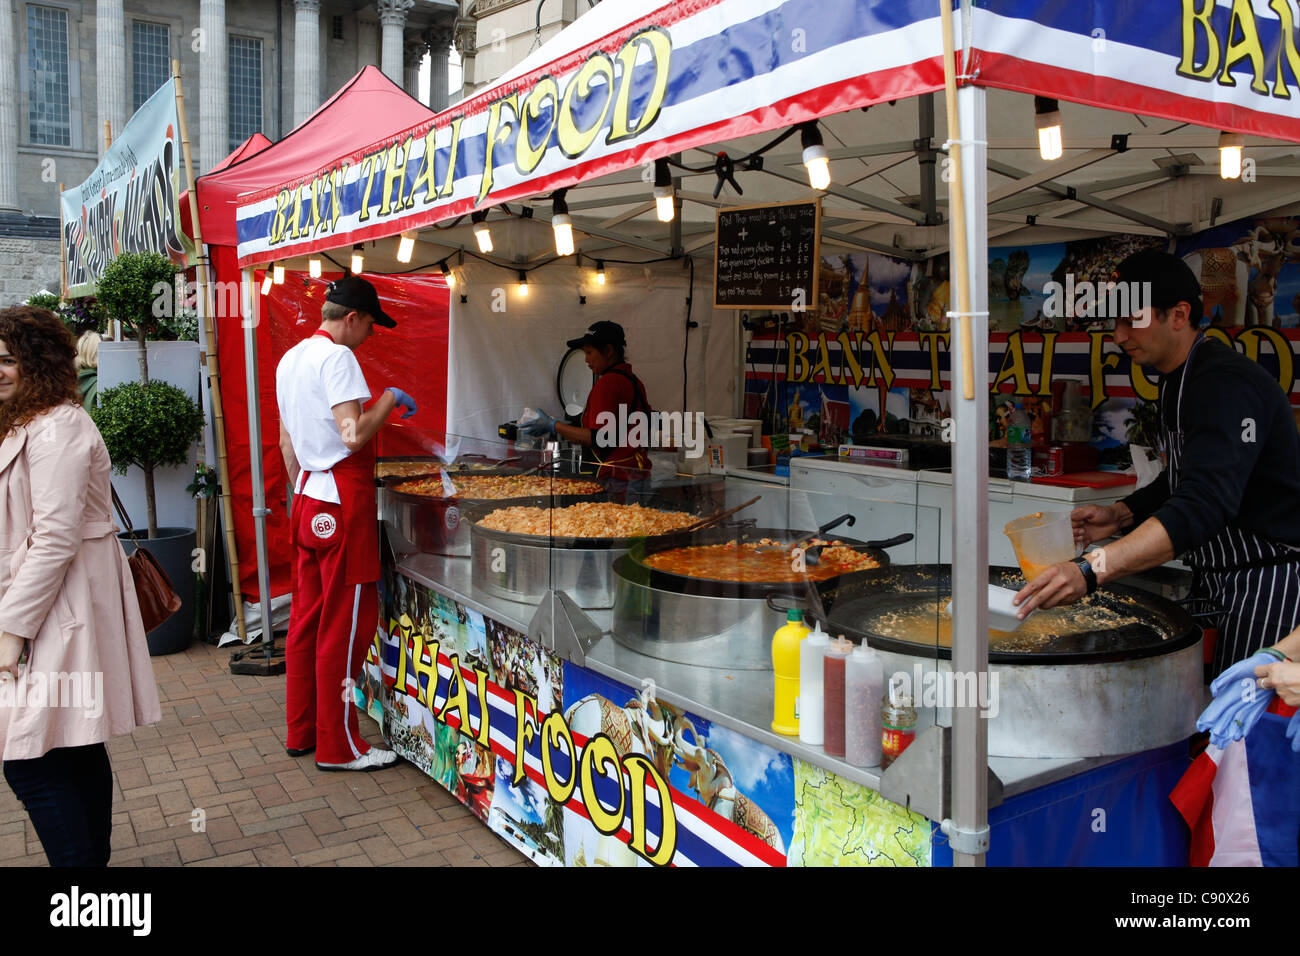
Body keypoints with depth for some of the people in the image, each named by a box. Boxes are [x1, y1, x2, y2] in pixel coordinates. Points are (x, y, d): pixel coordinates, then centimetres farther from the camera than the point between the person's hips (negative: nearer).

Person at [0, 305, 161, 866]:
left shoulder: (56, 429, -15)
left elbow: (55, 538, -20)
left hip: (60, 606, -10)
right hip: (47, 604, 10)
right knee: (77, 753, 15)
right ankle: (92, 857, 25)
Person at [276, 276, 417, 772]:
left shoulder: (290, 359, 15)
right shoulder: (337, 358, -14)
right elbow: (353, 435, -24)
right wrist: (389, 399, -10)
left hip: (307, 501, 10)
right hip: (342, 502, -10)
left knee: (307, 617, 14)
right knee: (345, 624, -2)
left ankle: (301, 731, 24)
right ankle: (338, 746, 6)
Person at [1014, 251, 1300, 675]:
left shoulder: (1226, 384, -24)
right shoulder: (1178, 382, 10)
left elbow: (1204, 503, -38)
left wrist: (1091, 570, -47)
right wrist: (1122, 515, 1)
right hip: (1216, 580, 9)